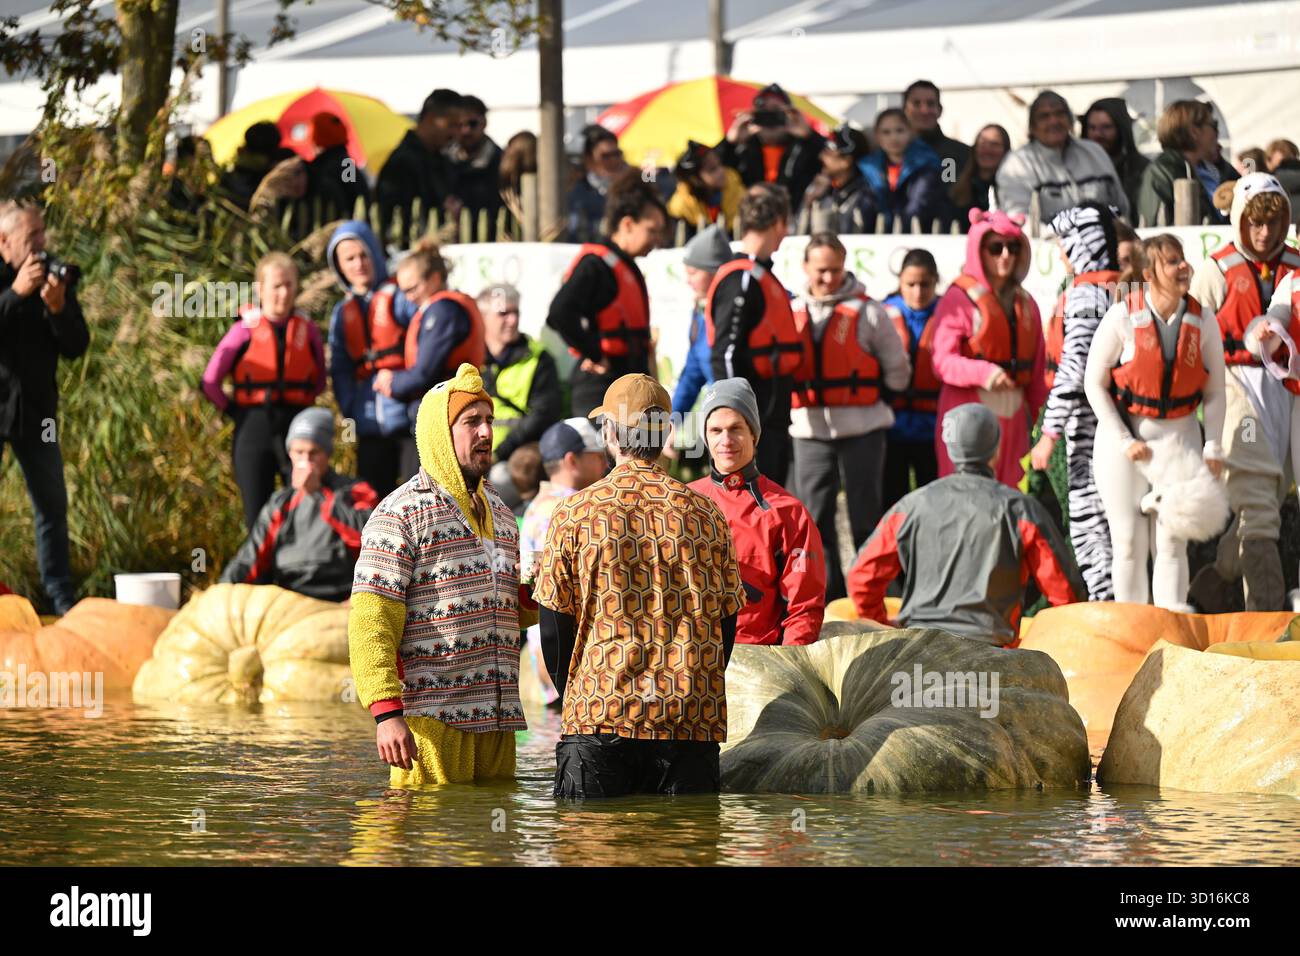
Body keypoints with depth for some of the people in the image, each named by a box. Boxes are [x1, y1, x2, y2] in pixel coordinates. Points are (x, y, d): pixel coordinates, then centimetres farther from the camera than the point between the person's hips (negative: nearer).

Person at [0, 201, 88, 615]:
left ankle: (62, 599, 19)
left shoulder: (54, 277, 5)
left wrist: (58, 308, -16)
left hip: (36, 409, 5)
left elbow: (77, 347, 2)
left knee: (53, 507, 10)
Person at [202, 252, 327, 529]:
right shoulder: (245, 330, -4)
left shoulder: (307, 330, 3)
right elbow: (211, 382, 1)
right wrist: (235, 411, 1)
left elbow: (319, 381, 17)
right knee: (258, 517, 3)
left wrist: (299, 407, 7)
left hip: (296, 429, 2)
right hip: (254, 432, -2)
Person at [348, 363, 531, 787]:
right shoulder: (400, 514, -6)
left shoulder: (499, 513, 20)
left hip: (496, 720, 7)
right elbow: (370, 624, -12)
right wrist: (386, 712, -22)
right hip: (430, 720, -7)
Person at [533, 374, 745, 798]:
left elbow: (554, 621, 4)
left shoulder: (575, 512, 0)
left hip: (599, 716, -2)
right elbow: (726, 619, 11)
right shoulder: (705, 512, 7)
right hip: (692, 725, 2)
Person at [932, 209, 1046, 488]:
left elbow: (1037, 370, 18)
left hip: (1013, 414, 6)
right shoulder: (959, 298, -2)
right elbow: (943, 361, -11)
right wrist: (983, 373, -27)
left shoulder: (1024, 303, 17)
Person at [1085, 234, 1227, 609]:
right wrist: (1125, 442, -9)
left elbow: (1214, 392, 7)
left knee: (1172, 542, -3)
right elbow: (1094, 384, -4)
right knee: (1129, 541, 1)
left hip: (1179, 432, 2)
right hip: (1123, 432, -2)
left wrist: (1213, 448, -1)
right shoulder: (1123, 317, -10)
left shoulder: (1202, 321, -2)